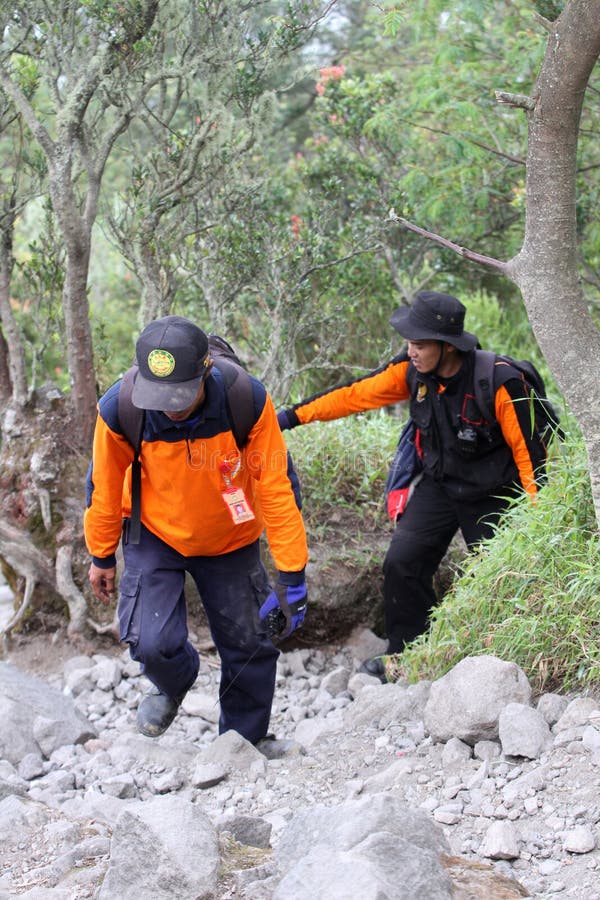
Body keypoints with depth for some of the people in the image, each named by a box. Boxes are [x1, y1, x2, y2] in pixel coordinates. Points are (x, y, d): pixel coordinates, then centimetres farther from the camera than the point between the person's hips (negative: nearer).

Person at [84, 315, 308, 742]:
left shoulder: (249, 402, -31)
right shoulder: (119, 410, -29)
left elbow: (276, 490, -21)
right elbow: (104, 488, -10)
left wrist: (292, 576, -18)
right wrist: (102, 556, 4)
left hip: (231, 542, 1)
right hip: (154, 535, -1)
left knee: (249, 647, 6)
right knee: (152, 642, -14)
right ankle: (173, 685, 24)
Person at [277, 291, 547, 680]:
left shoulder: (499, 383, -27)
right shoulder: (411, 371, -10)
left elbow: (528, 447, -19)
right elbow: (355, 394, -4)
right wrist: (292, 416, -7)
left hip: (492, 498, -5)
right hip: (438, 486, 5)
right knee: (402, 563, -5)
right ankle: (405, 657, 9)